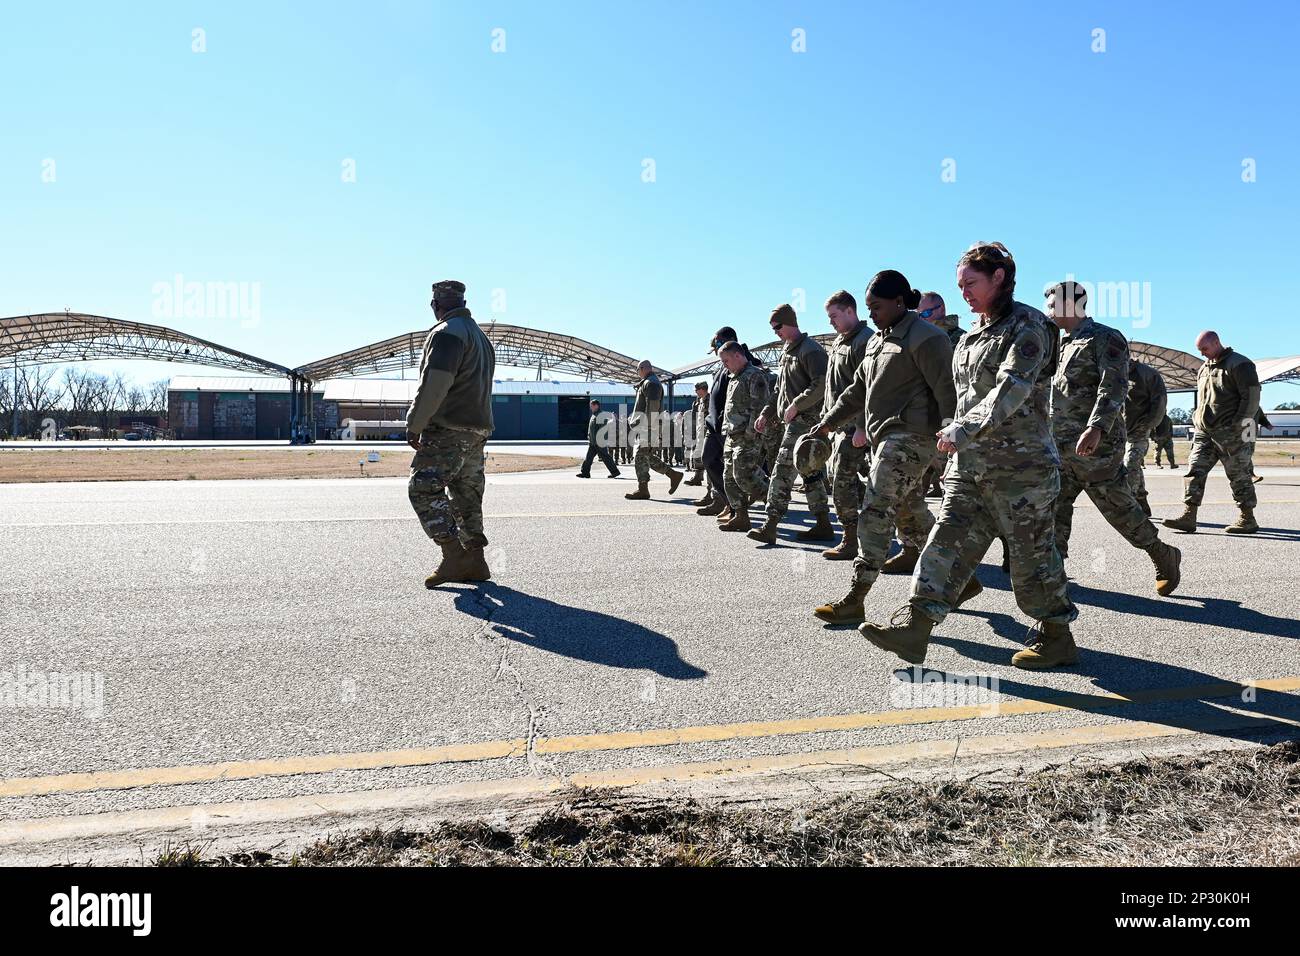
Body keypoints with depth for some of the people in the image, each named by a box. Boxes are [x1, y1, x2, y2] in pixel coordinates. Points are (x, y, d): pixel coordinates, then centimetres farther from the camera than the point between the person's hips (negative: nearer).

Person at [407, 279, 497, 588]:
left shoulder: (446, 332, -8)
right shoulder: (481, 337, 23)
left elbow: (434, 384, -19)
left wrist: (414, 425, -13)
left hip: (448, 429, -9)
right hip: (478, 431, 10)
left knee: (423, 488, -10)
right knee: (467, 495, 12)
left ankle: (454, 556, -18)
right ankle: (475, 562, 13)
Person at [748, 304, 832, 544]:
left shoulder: (810, 350, -10)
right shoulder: (787, 352, 20)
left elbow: (821, 385, -20)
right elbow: (780, 390, 25)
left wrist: (796, 405, -20)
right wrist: (766, 414, 17)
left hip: (805, 419, -10)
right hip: (793, 420, 10)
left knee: (783, 470, -13)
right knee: (810, 472, 11)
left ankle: (770, 526, -14)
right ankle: (823, 525, 17)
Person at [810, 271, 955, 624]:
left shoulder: (924, 338, -9)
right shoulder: (878, 341, 19)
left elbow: (946, 390, -15)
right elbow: (858, 389, 24)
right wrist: (828, 422, 19)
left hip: (910, 438, -10)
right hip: (886, 437, 10)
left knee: (875, 512, -13)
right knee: (911, 514, 14)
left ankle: (854, 600, -11)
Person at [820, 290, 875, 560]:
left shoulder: (865, 341, -13)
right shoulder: (838, 342, 17)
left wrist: (862, 427, -23)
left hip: (855, 427, -10)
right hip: (840, 424, 10)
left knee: (842, 482, -8)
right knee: (844, 477, 13)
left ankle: (850, 543, 1)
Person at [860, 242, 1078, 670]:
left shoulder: (1028, 326, -9)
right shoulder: (974, 335, 16)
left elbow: (1011, 389, -22)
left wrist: (966, 428, -30)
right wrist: (959, 435, 22)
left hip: (1021, 465, -8)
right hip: (971, 464, 8)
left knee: (1032, 554, 2)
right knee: (949, 541, 0)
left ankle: (1057, 638, 19)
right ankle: (912, 629, -2)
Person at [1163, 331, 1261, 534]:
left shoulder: (1239, 364, -7)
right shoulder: (1204, 368, 17)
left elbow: (1251, 396, -12)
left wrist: (1241, 425, -16)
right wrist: (1198, 420, 14)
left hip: (1230, 432, -7)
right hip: (1205, 431, 7)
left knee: (1239, 475, 1)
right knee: (1195, 471, -2)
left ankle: (1248, 519, 11)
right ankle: (1188, 517, -5)